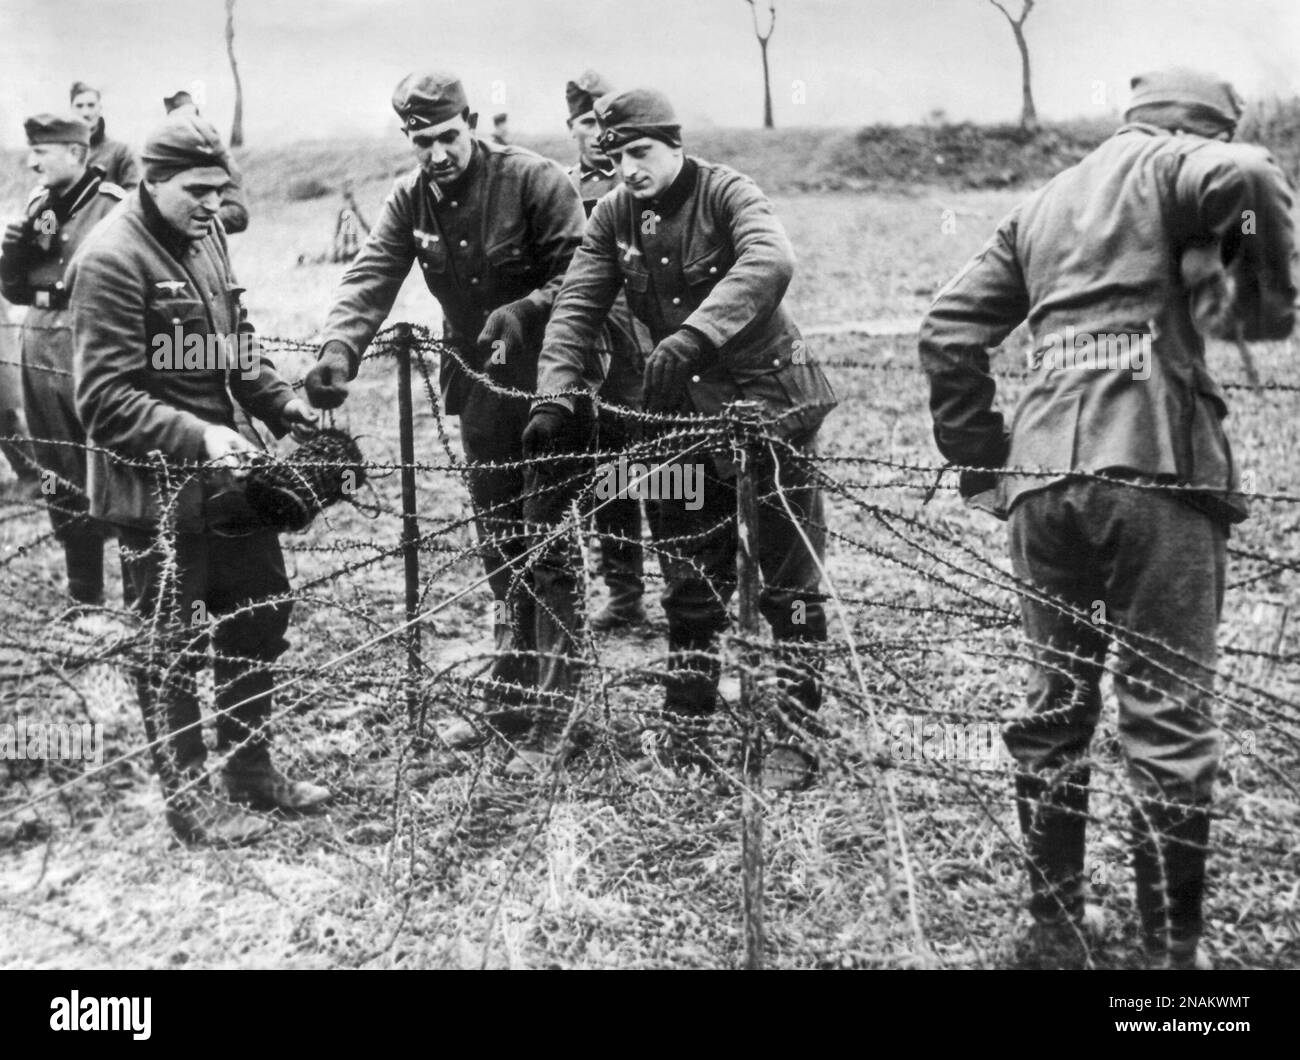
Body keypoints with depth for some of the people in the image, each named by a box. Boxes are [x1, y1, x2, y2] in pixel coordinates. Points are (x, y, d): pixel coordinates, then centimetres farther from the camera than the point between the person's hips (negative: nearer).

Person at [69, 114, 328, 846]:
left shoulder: (207, 238, 8)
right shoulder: (113, 259, -16)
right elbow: (105, 400, -19)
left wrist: (286, 407, 3)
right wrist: (197, 437, -28)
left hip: (230, 476, 8)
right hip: (157, 490, -8)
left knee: (263, 616, 16)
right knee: (174, 646, 5)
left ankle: (251, 765, 34)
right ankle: (189, 797, 23)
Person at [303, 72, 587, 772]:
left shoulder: (534, 181, -14)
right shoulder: (411, 200, 1)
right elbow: (370, 277, -12)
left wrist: (524, 310, -30)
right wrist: (338, 348, -29)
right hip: (481, 389, 6)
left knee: (547, 551, -2)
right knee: (499, 554, 14)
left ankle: (549, 718, 8)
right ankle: (508, 705, 27)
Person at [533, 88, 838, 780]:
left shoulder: (726, 193, -13)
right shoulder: (612, 217, 2)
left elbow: (769, 263, -32)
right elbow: (576, 308, -3)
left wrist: (692, 336, -43)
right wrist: (555, 397, -18)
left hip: (767, 399, -4)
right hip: (681, 411, 4)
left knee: (791, 580, 2)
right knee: (690, 586, 10)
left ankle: (797, 730, 16)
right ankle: (687, 732, 22)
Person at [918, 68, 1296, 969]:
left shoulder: (1042, 205, 25)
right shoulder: (1168, 161, 8)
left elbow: (949, 331, 17)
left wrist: (981, 462, 16)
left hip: (1041, 476, 6)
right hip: (1154, 466, -5)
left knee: (1054, 704, 15)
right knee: (1169, 717, 3)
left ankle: (1054, 930, 24)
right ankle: (1172, 948, 12)